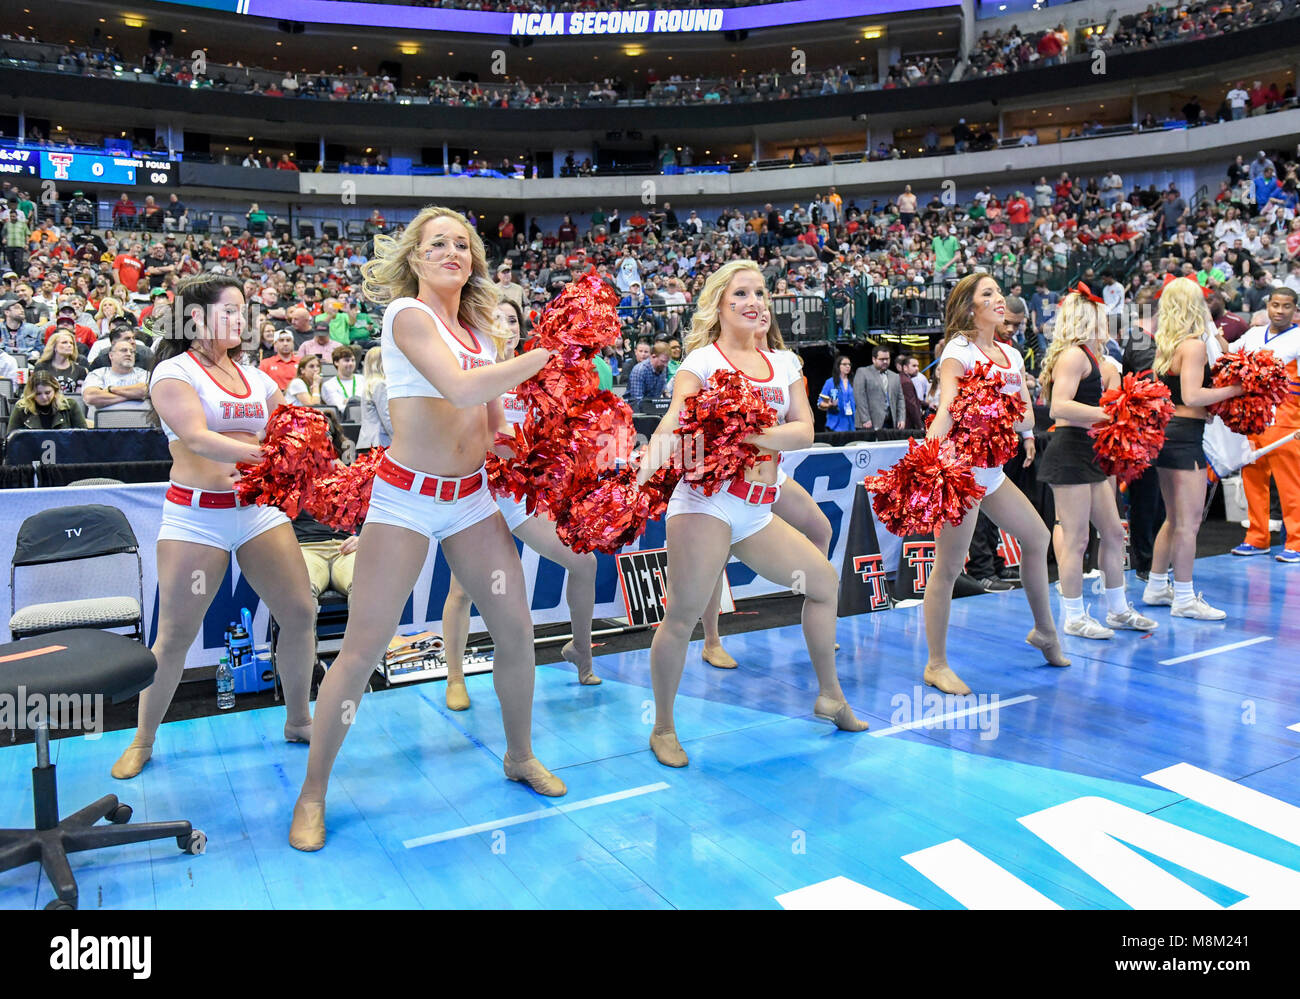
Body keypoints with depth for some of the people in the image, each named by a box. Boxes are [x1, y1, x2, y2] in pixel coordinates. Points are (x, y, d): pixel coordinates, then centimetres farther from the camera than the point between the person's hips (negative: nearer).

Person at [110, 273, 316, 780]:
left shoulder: (254, 376, 14)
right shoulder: (174, 372, -4)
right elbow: (197, 438, -20)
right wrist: (268, 454, -32)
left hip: (259, 507, 5)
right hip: (196, 514, -5)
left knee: (301, 613, 2)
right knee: (174, 635, 1)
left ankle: (298, 720, 20)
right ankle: (142, 740, 21)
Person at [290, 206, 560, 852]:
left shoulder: (479, 326, 10)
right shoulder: (407, 313, -11)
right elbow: (461, 388, -27)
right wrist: (545, 354, -19)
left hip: (472, 496, 7)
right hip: (407, 497, -6)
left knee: (517, 631, 7)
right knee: (363, 649, -2)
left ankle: (520, 756, 31)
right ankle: (312, 794, 16)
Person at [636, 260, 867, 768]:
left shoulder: (782, 365, 15)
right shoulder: (702, 359, 0)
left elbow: (804, 431, 1)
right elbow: (676, 417, -18)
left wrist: (749, 435, -16)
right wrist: (655, 450, -39)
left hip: (758, 508, 6)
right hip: (707, 498, -6)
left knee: (824, 581, 12)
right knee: (682, 616, -7)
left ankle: (829, 695, 30)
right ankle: (663, 728, 12)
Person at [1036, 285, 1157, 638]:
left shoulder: (1092, 358, 18)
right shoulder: (1074, 354, -13)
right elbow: (1059, 407, -26)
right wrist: (1108, 414, -27)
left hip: (1089, 456, 11)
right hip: (1069, 453, -11)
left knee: (1113, 532, 16)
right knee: (1076, 539, -3)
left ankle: (1118, 610, 28)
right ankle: (1074, 617, 7)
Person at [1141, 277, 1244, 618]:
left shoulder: (1165, 345, 11)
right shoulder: (1194, 345, -14)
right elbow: (1192, 396, -23)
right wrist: (1234, 389, -14)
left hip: (1166, 432, 9)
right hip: (1185, 435, -9)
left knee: (1174, 518, 18)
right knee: (1189, 520, -3)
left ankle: (1156, 587, 26)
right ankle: (1184, 599, 3)